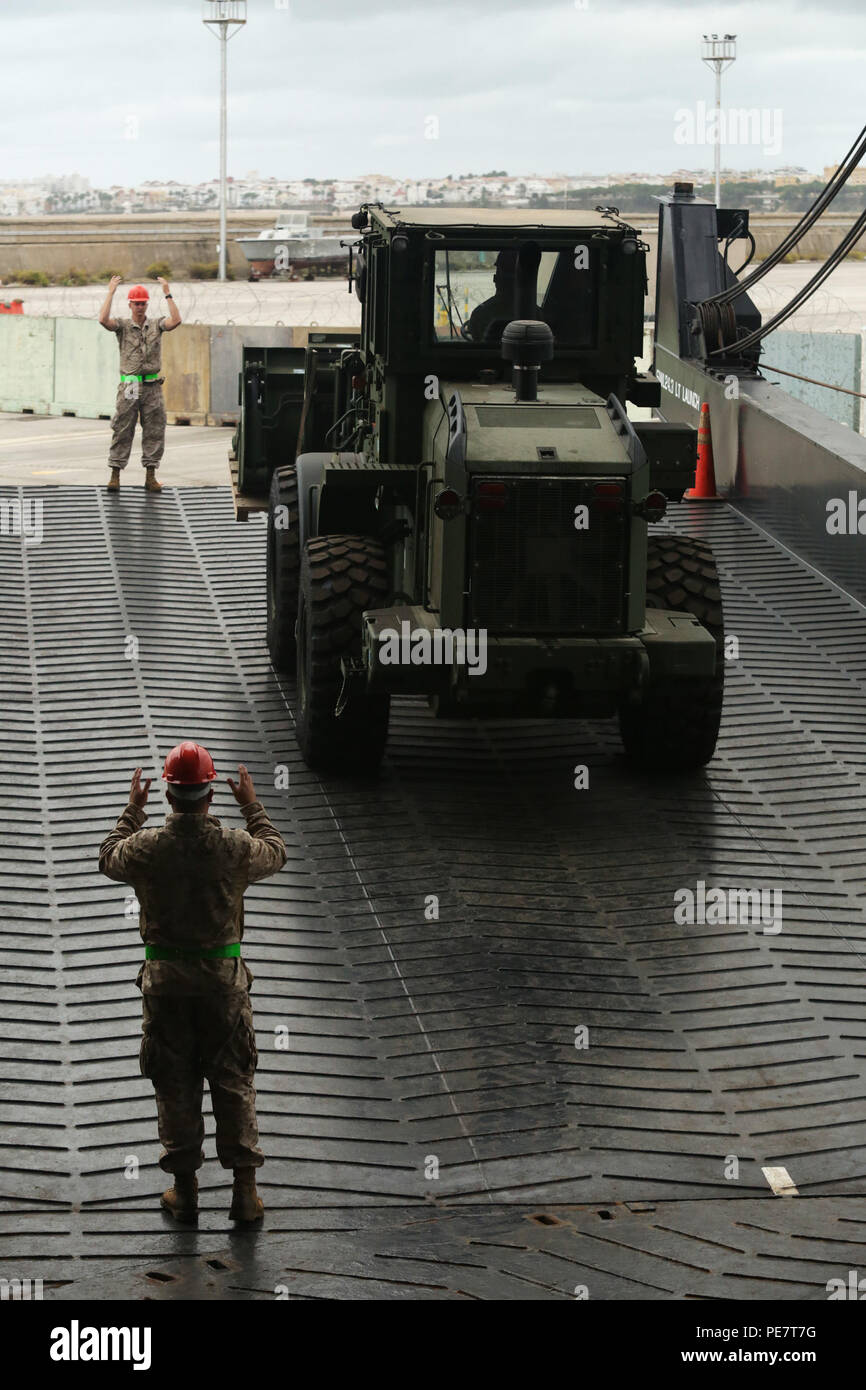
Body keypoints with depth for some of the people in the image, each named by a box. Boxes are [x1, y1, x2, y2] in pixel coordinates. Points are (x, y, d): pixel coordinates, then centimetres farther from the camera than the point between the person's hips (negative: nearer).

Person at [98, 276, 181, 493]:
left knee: (154, 431, 2)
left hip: (152, 386, 2)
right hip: (129, 386, -2)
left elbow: (175, 321, -9)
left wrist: (168, 294, -10)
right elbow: (104, 320, -14)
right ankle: (115, 475, 1)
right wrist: (111, 292, -11)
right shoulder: (123, 325, 4)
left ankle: (150, 476, 8)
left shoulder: (156, 325, 8)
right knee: (122, 431, -2)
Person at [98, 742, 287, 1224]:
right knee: (234, 1082, 9)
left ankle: (185, 1189, 17)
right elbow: (276, 854, 10)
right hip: (224, 977, 0)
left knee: (175, 1083, 11)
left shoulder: (146, 848, -13)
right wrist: (252, 806, 21)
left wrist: (134, 809, 21)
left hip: (165, 980, 0)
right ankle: (245, 1190, 10)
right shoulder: (235, 847, -13)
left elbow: (109, 858, 12)